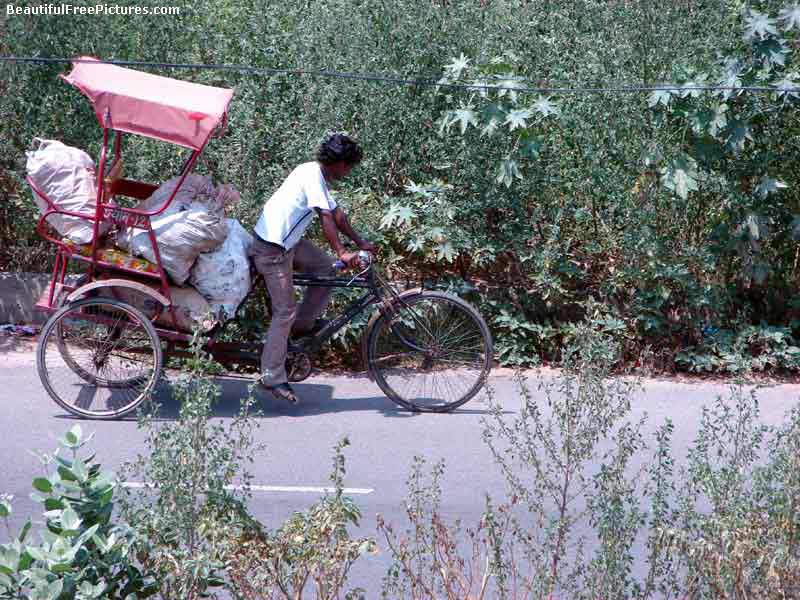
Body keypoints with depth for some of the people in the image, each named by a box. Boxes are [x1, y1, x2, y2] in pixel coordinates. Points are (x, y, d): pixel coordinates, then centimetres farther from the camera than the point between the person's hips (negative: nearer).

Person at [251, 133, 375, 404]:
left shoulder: (317, 176, 13)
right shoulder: (312, 175, -18)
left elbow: (337, 214, 16)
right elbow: (326, 218, -26)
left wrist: (360, 242, 12)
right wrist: (342, 252, -30)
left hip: (288, 241, 10)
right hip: (273, 248, -10)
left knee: (327, 267, 10)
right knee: (285, 312, -8)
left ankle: (303, 323, 17)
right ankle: (273, 377, -4)